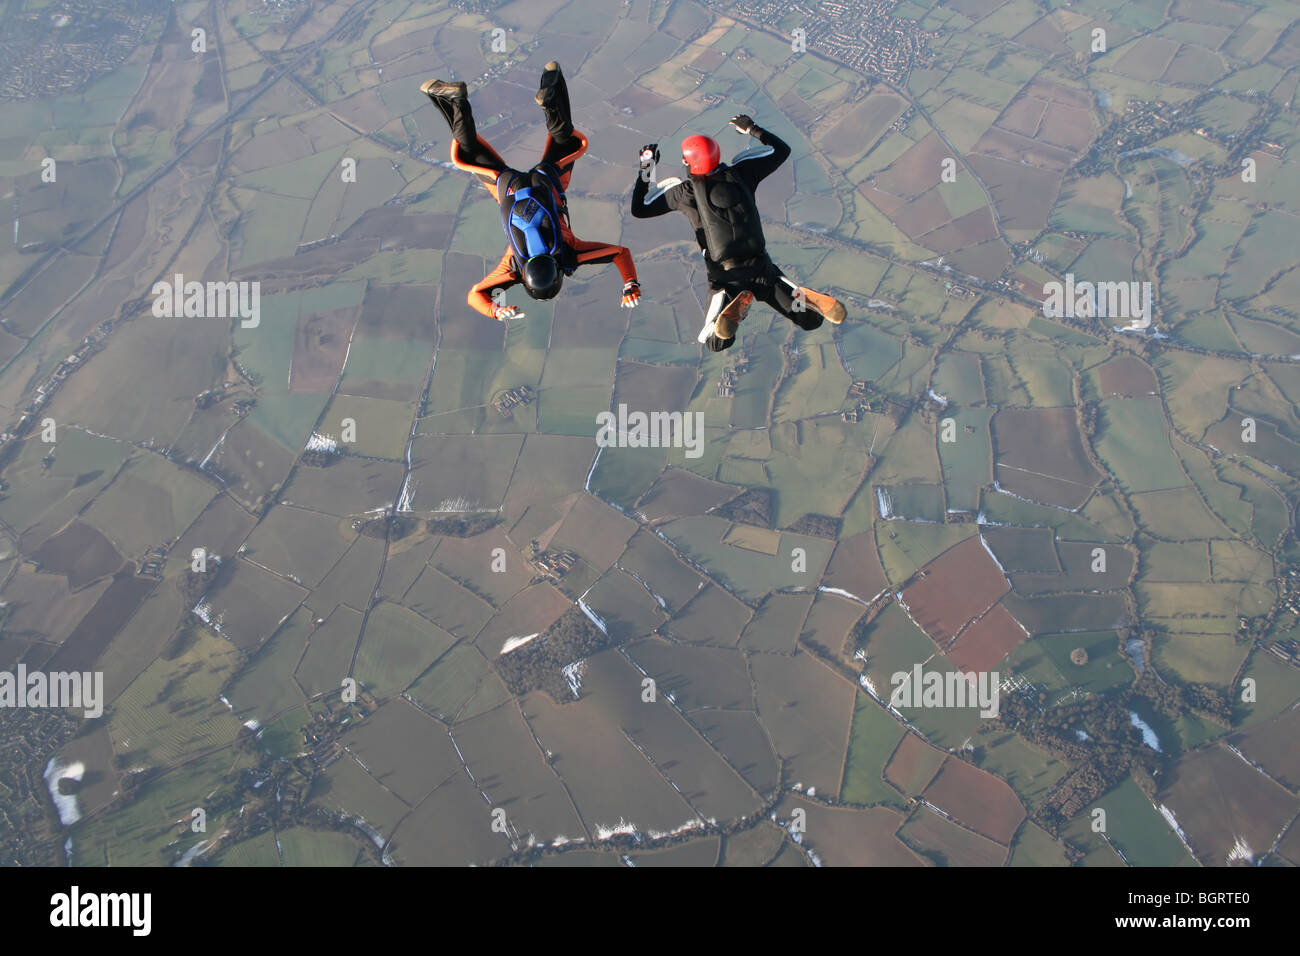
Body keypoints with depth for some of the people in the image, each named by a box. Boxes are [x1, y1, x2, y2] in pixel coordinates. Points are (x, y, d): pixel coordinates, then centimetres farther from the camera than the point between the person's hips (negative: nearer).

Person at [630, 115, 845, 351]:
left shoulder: (683, 191, -3)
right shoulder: (740, 173, 3)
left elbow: (639, 210, 6)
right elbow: (782, 150, 18)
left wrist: (646, 170, 13)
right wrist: (752, 129, 28)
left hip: (724, 277, -2)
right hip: (761, 268, 2)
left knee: (716, 344, 8)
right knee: (811, 321, 13)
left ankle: (737, 305, -21)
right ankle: (806, 297, -24)